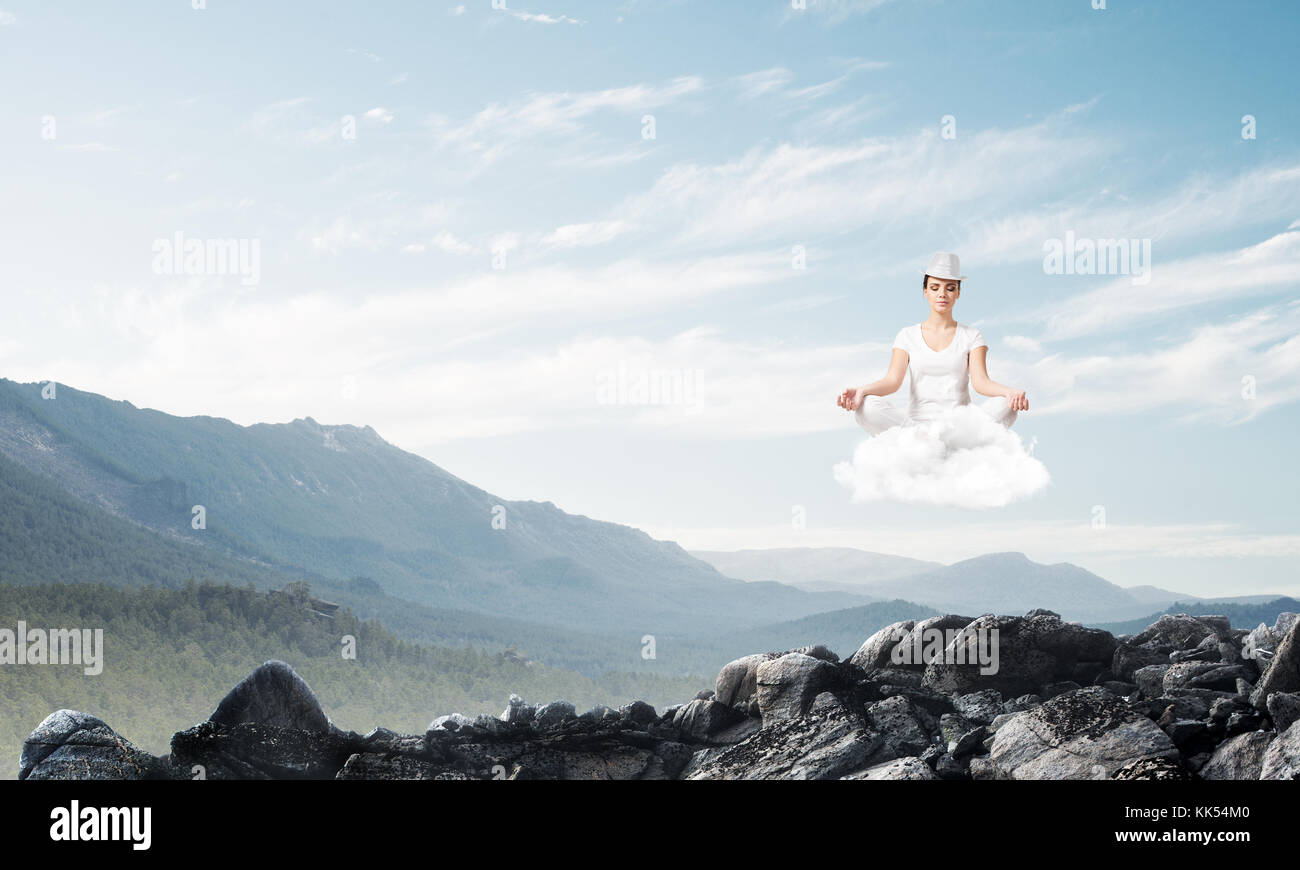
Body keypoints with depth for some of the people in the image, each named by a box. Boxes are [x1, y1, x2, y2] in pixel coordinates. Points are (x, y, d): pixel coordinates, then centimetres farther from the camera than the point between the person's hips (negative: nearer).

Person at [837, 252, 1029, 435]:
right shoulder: (908, 335, 13)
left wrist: (1010, 392, -26)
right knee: (867, 407, -29)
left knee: (1005, 406, -30)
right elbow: (893, 380, -1)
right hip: (916, 422, 0)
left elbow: (980, 381, -3)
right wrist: (862, 390, -24)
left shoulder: (971, 336, 12)